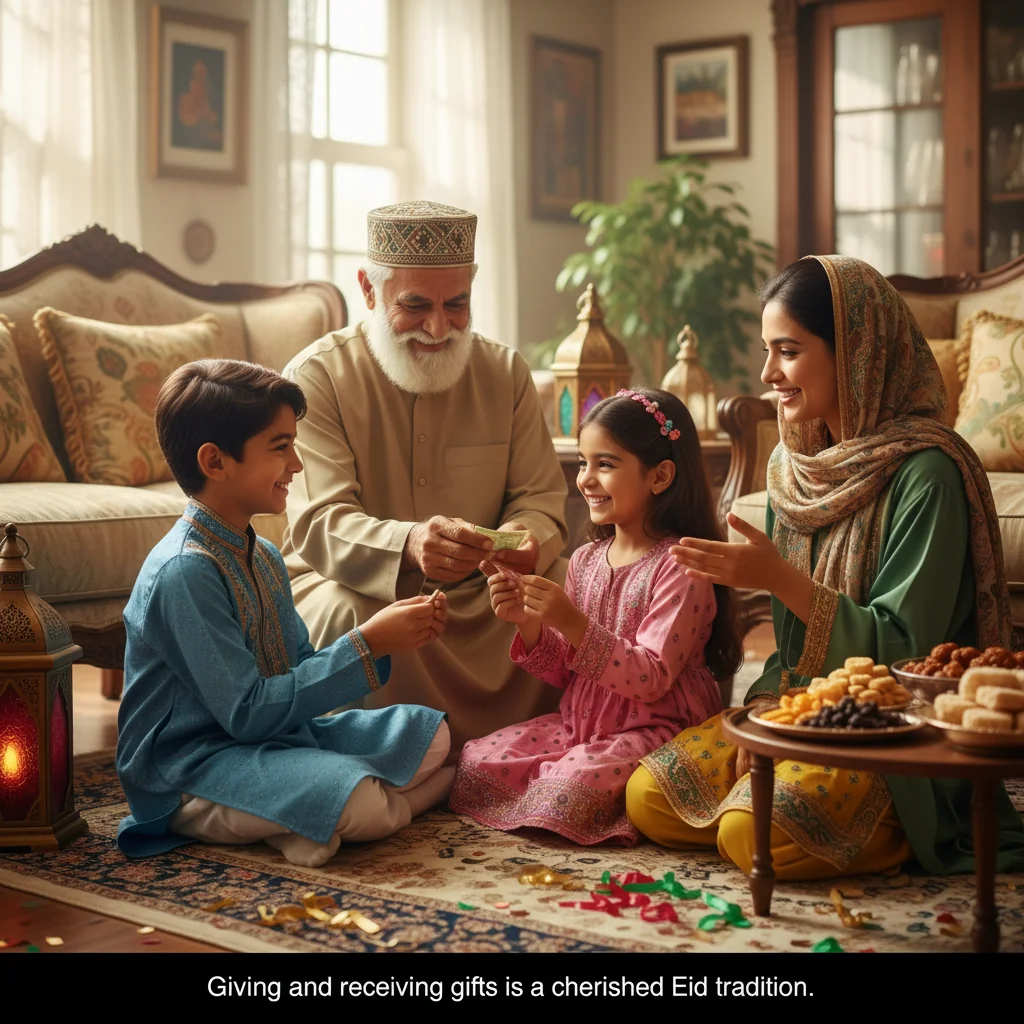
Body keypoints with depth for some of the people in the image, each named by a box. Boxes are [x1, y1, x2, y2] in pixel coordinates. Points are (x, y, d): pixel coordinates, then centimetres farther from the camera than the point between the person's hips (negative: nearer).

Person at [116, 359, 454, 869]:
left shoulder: (263, 557, 9)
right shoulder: (184, 571, -21)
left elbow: (301, 670, 10)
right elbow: (247, 713, -23)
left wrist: (388, 635, -6)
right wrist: (366, 644, -21)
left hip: (276, 733, 10)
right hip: (189, 767, -9)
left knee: (428, 733, 6)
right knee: (358, 803, -30)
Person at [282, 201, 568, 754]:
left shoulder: (505, 372, 6)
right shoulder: (316, 377, -8)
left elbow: (542, 496, 4)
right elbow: (319, 526, -19)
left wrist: (528, 538, -23)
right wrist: (409, 546, -42)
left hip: (479, 601, 3)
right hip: (355, 587, -3)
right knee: (356, 615, -36)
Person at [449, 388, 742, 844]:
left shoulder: (679, 568, -13)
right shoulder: (585, 560, 8)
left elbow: (652, 679, -22)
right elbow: (563, 673, 12)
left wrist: (573, 625, -29)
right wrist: (529, 624, -8)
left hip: (651, 732, -7)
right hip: (577, 722, 7)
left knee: (568, 792, -30)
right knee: (476, 763, -9)